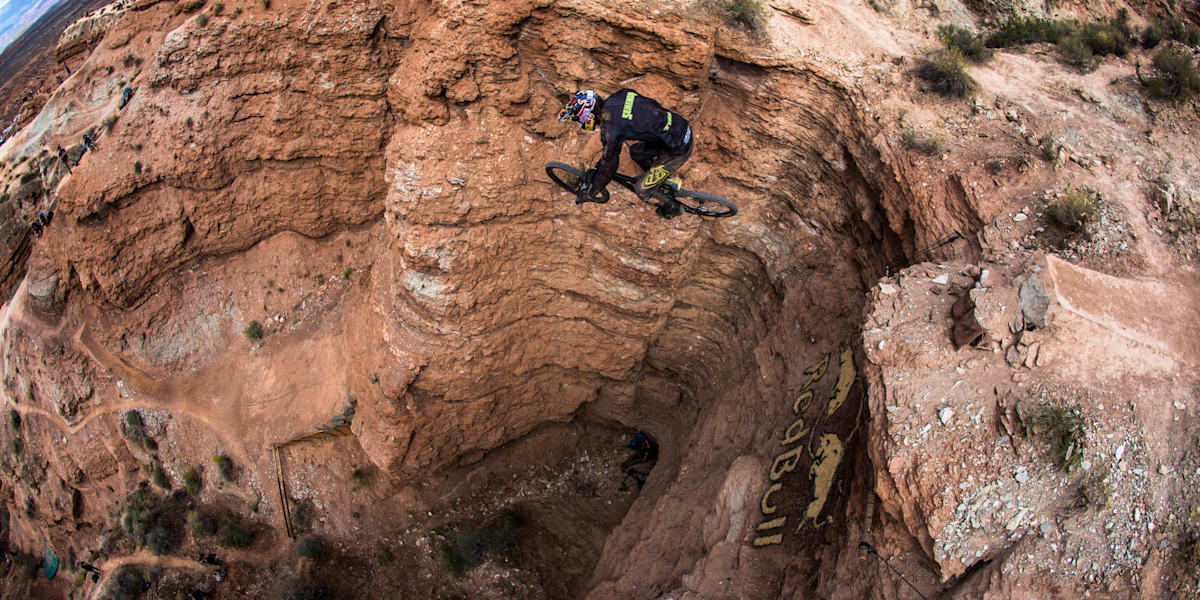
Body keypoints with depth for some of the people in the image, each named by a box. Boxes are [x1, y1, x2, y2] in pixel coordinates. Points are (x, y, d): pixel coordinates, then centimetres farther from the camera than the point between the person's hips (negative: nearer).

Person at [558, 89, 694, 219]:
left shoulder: (611, 127, -20)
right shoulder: (620, 95, 1)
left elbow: (609, 165, -10)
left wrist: (590, 194, 6)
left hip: (678, 149, -8)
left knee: (642, 190, 4)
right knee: (636, 151, 23)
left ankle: (671, 208, 28)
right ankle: (668, 177, 38)